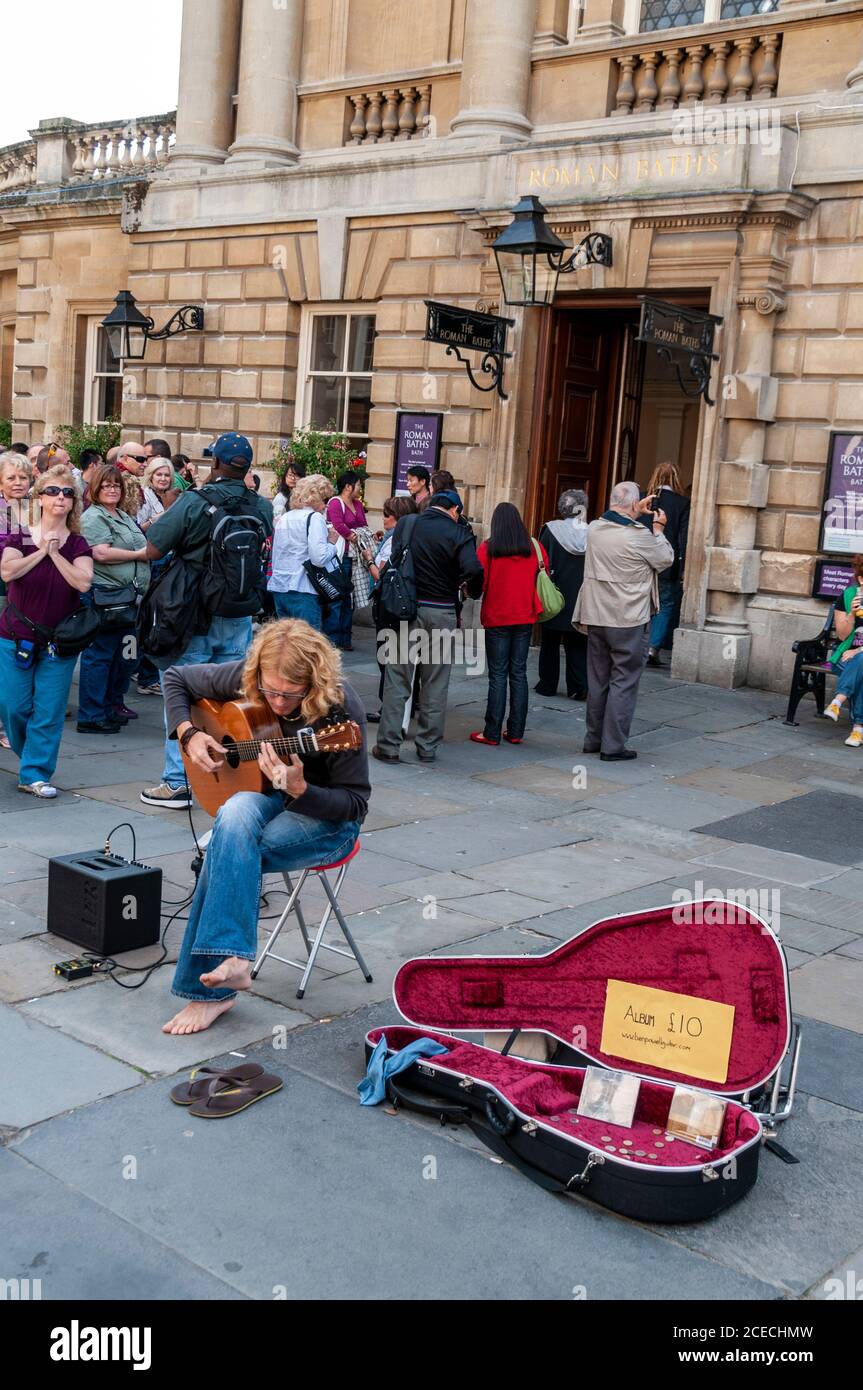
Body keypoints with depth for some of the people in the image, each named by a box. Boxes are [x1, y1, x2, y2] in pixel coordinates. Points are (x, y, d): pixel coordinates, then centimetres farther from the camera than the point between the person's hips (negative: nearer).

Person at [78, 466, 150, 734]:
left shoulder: (124, 517, 20)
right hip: (104, 594, -9)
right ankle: (91, 717, -2)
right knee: (99, 655, -6)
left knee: (124, 653, 16)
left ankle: (113, 703, 29)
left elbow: (139, 546, 33)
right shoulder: (94, 517, -9)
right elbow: (101, 553, -21)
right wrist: (140, 554, -13)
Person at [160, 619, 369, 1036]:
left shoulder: (339, 708, -24)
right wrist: (188, 734, -9)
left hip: (326, 818, -4)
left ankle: (208, 988, -24)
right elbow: (176, 678, 6)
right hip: (263, 795, 4)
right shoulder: (246, 677, -12)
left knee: (229, 850, -31)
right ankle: (231, 960, -33)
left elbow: (355, 803, -18)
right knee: (236, 814, -34)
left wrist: (298, 789, -35)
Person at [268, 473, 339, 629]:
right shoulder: (315, 517, -8)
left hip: (278, 588, 8)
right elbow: (319, 558, -18)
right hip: (303, 591, -8)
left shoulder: (283, 519, 16)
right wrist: (332, 543, 0)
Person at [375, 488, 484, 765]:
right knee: (435, 684, 10)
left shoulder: (405, 524, 2)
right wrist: (474, 592, -1)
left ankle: (389, 746, 6)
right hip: (442, 613, -1)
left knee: (397, 680, 7)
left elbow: (394, 559, 8)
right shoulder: (459, 534, -7)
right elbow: (473, 570, -20)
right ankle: (428, 747, 16)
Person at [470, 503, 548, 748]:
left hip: (497, 617, -3)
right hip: (525, 617, 3)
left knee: (498, 675, 0)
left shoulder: (488, 548, -10)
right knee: (519, 673, 9)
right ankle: (516, 732, 11)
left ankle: (492, 734, 1)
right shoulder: (533, 548, 0)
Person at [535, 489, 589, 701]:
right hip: (581, 600, 1)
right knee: (577, 645, 9)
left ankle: (547, 684, 16)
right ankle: (579, 687, 5)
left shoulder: (551, 530, -10)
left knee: (550, 643, 12)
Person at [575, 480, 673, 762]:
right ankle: (613, 746, 1)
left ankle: (593, 739, 24)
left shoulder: (594, 528, 0)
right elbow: (665, 560, 0)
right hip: (629, 621, -6)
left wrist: (638, 514, 25)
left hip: (596, 617, 6)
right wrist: (658, 529, 12)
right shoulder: (640, 536, -18)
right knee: (624, 683, 1)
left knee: (597, 681, 16)